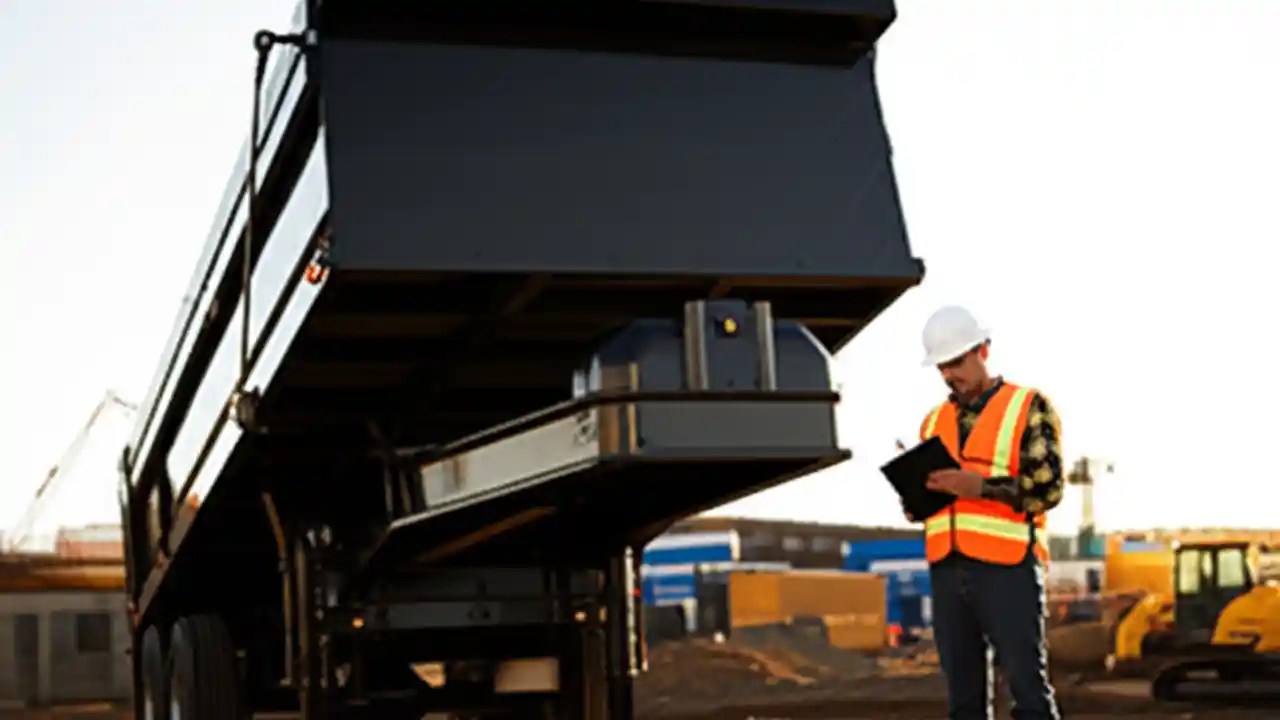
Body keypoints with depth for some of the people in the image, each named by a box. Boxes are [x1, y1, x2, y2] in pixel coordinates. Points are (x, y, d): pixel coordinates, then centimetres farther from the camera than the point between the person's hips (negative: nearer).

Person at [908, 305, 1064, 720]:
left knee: (1028, 684, -5)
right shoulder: (935, 421, 19)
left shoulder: (1029, 407, 3)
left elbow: (1048, 486, -7)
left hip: (1008, 567, -5)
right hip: (948, 571, 5)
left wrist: (980, 486, -19)